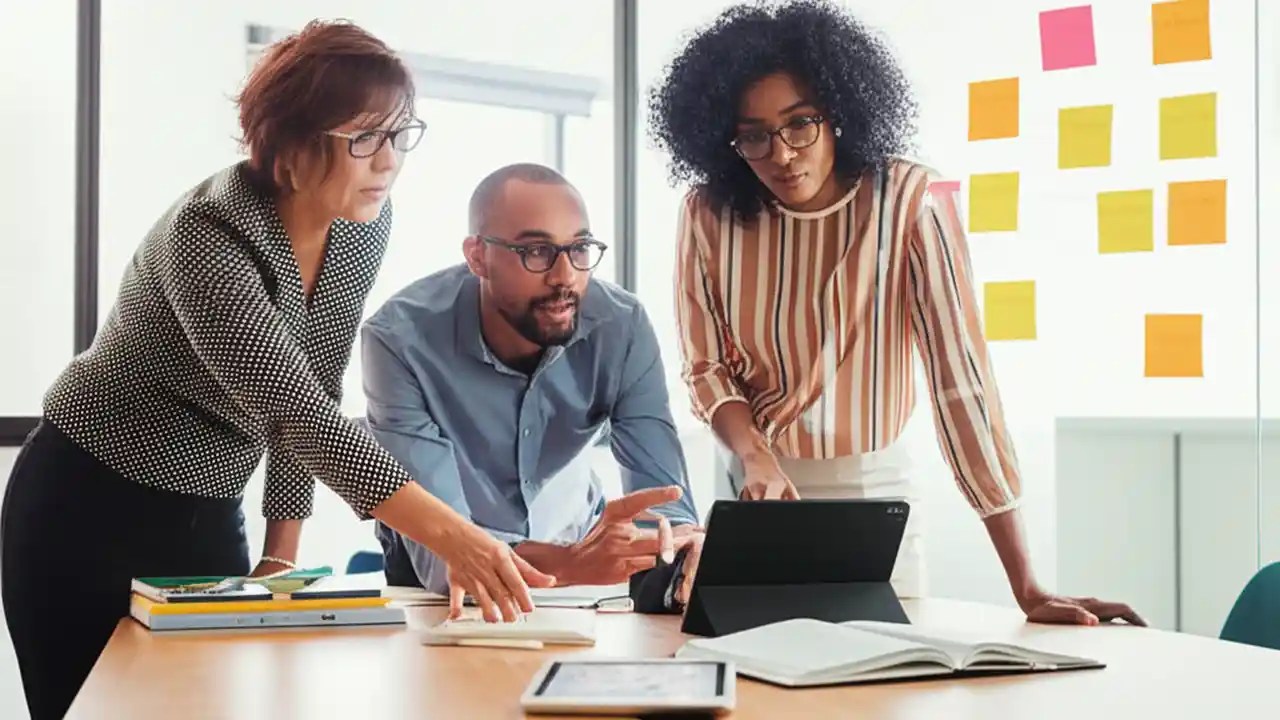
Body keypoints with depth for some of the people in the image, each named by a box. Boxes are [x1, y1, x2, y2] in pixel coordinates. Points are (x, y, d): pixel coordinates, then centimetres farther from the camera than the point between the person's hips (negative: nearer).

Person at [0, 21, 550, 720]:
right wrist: (450, 534, -46)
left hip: (209, 516, 6)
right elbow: (298, 408, -37)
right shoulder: (207, 237, -28)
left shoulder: (364, 223, -7)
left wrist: (282, 548, 0)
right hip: (89, 513, -6)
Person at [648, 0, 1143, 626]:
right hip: (755, 489, 2)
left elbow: (961, 376, -21)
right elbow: (707, 370, -1)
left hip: (872, 493, -2)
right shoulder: (710, 213, -8)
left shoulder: (910, 200, -17)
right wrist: (755, 457, -24)